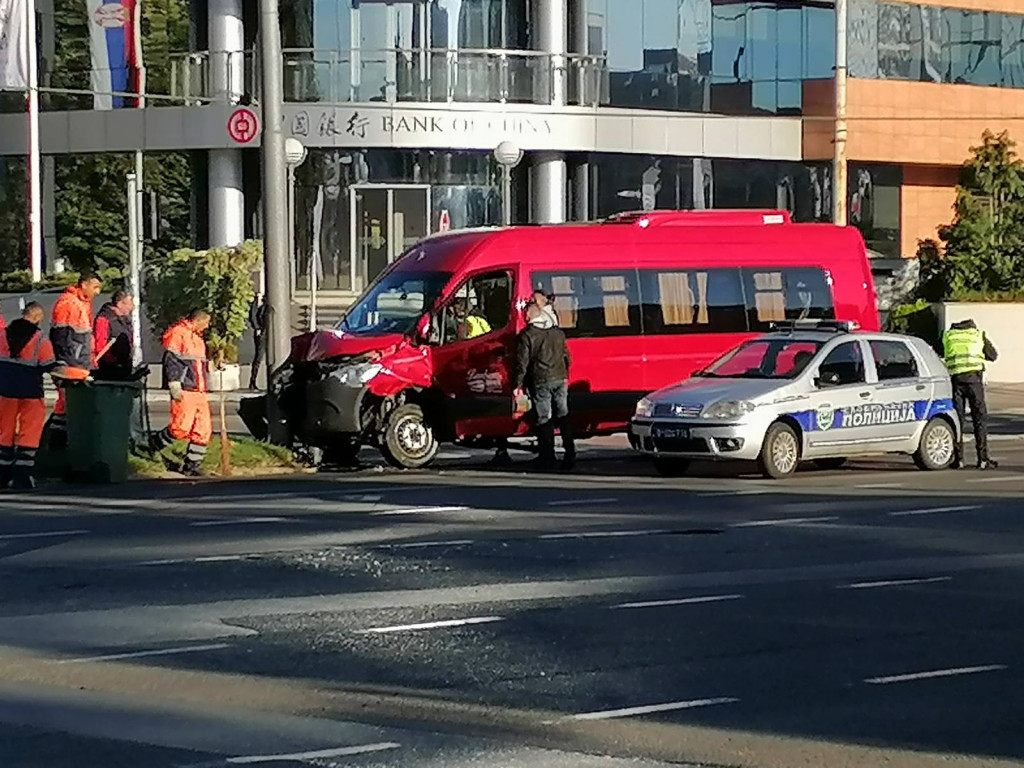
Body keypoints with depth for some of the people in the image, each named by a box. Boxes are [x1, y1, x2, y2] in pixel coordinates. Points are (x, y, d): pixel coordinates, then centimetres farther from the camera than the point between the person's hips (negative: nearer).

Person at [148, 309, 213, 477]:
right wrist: (175, 386, -19)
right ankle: (152, 447, 8)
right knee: (181, 427, -14)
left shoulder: (197, 338, 23)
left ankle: (191, 466, 8)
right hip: (184, 391, -9)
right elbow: (171, 361, -13)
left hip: (200, 391, 9)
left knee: (203, 429, 2)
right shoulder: (178, 334, -6)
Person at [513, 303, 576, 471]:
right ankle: (570, 454, 5)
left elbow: (522, 362, -8)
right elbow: (566, 356, 19)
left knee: (544, 419, 0)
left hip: (541, 381, -4)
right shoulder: (558, 333, 13)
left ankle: (548, 458, 0)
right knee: (563, 416, 10)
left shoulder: (527, 335, -5)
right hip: (560, 379, 4)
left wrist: (518, 384, -4)